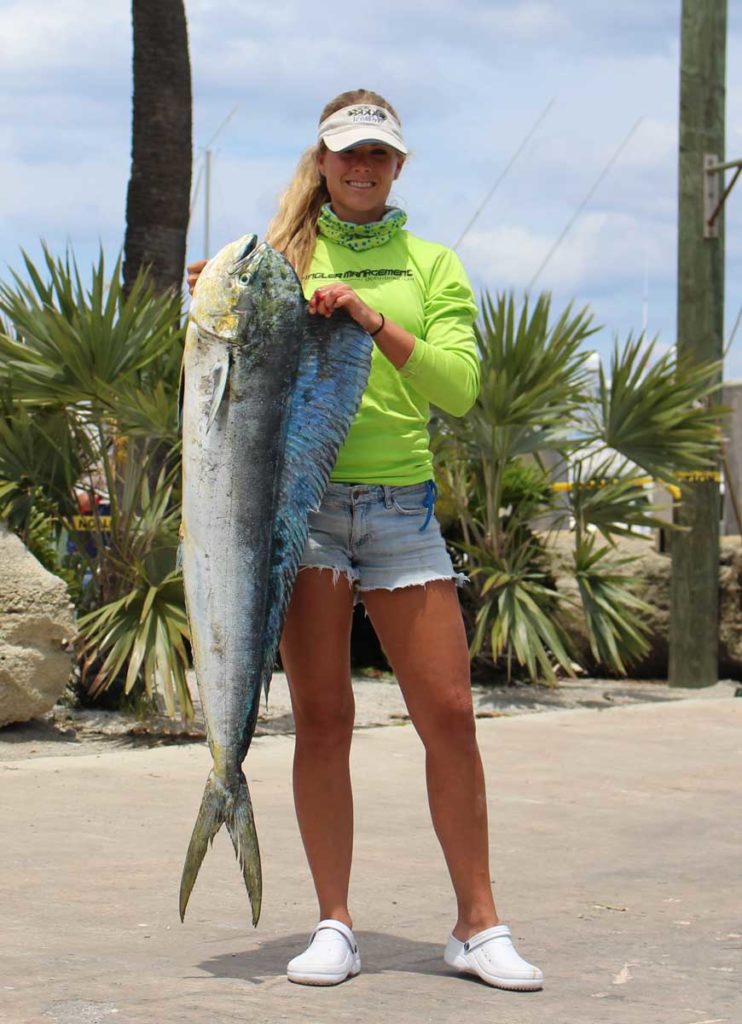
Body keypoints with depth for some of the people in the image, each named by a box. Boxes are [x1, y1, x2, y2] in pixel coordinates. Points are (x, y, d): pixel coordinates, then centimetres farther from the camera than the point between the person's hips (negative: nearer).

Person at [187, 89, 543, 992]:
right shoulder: (283, 256, 10)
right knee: (321, 715, -1)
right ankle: (334, 927, 7)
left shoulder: (432, 265, 11)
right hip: (302, 501, -1)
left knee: (449, 713, -2)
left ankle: (478, 926, 7)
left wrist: (375, 322, -13)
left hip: (401, 507, 1)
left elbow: (458, 386, -2)